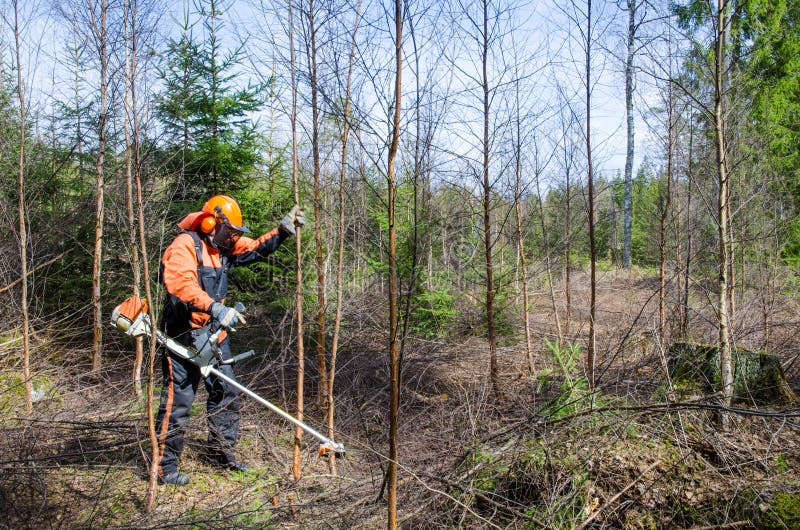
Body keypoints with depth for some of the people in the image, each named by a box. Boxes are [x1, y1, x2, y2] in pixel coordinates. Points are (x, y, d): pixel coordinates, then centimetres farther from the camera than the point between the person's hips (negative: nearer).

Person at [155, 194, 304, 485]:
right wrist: (215, 308, -41)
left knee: (227, 393, 13)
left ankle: (220, 451, 27)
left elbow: (256, 248, 20)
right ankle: (164, 465, 9)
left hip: (214, 335, 9)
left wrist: (283, 230, 5)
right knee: (177, 401, -3)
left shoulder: (224, 246, 11)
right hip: (184, 336, -9)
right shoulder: (185, 245, -15)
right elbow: (179, 283, -31)